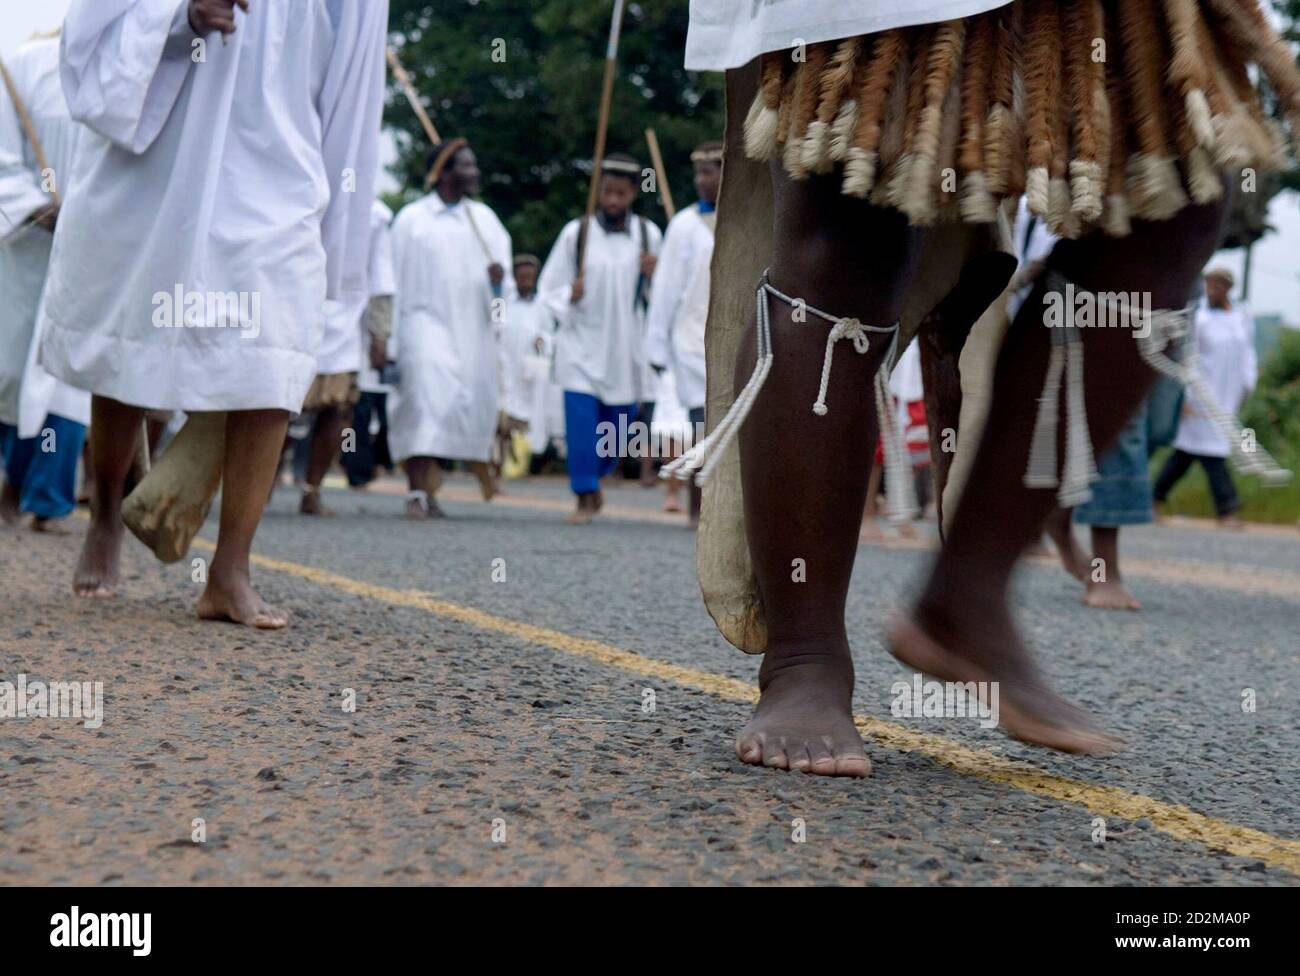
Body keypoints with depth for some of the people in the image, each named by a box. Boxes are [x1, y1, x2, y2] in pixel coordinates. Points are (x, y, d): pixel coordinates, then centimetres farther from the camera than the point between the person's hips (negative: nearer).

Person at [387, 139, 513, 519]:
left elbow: (502, 265, 9)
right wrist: (391, 339, -1)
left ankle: (428, 490, 15)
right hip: (426, 320, -4)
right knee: (426, 398, -20)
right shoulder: (412, 219, 3)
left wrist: (499, 278, -16)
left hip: (472, 329, 4)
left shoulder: (484, 218, 13)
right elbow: (397, 281, 3)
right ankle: (418, 494, -22)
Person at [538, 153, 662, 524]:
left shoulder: (648, 234, 3)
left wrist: (654, 275, -10)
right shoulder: (576, 232, -3)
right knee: (581, 421, -10)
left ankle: (593, 477, 37)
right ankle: (585, 497, 0)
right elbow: (549, 287, 4)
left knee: (618, 422, 11)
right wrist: (569, 297, -17)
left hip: (625, 348, 2)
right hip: (581, 344, -2)